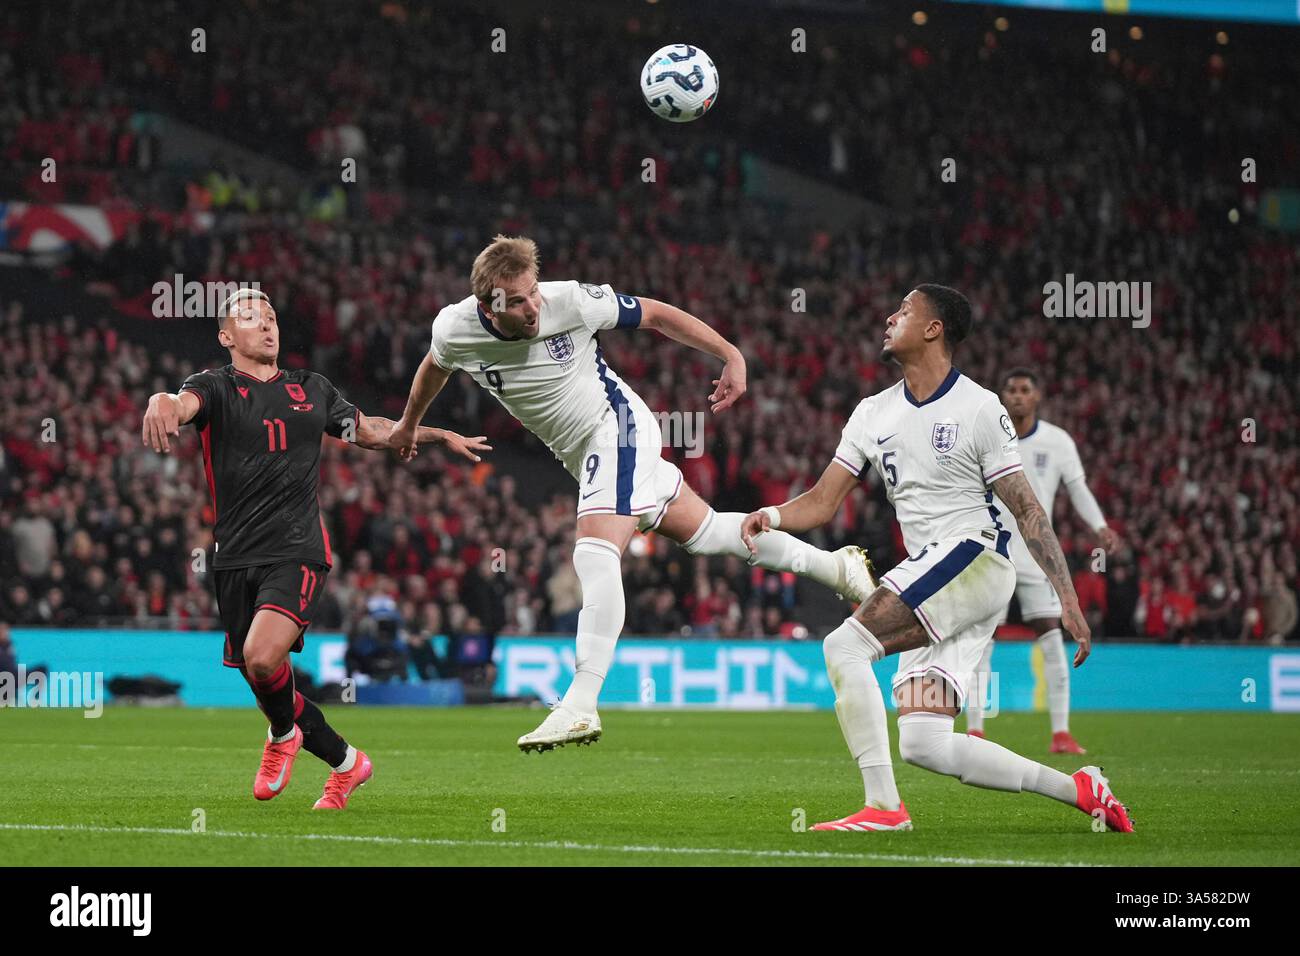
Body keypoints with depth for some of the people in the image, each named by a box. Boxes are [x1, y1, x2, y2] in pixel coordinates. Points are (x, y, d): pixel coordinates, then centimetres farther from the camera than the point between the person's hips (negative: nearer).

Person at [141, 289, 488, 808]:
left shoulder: (312, 389, 13)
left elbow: (370, 430, 32)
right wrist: (162, 402, -49)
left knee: (262, 658, -27)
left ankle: (283, 736, 3)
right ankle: (346, 762, 26)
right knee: (268, 687, 4)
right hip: (235, 560, 1)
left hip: (298, 552, -1)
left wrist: (442, 435, 33)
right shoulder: (216, 387, 1)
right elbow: (187, 402, -24)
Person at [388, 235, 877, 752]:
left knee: (596, 557, -24)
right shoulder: (453, 330, -13)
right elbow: (434, 368, 13)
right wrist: (408, 423, 29)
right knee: (702, 530, 16)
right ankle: (834, 564, 32)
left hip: (616, 426, -6)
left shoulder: (571, 301, -25)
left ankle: (580, 705, -29)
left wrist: (731, 355, -12)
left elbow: (656, 314, -11)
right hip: (584, 452, 6)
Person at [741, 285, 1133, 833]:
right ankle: (1079, 790, 8)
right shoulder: (873, 413, 15)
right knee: (923, 744, -2)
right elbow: (823, 503, 12)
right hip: (928, 577, 8)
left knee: (844, 645, -21)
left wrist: (1068, 598, -9)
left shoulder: (979, 408, -4)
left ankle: (883, 807, -20)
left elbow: (1027, 509, -4)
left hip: (974, 560, -8)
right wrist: (773, 515, -10)